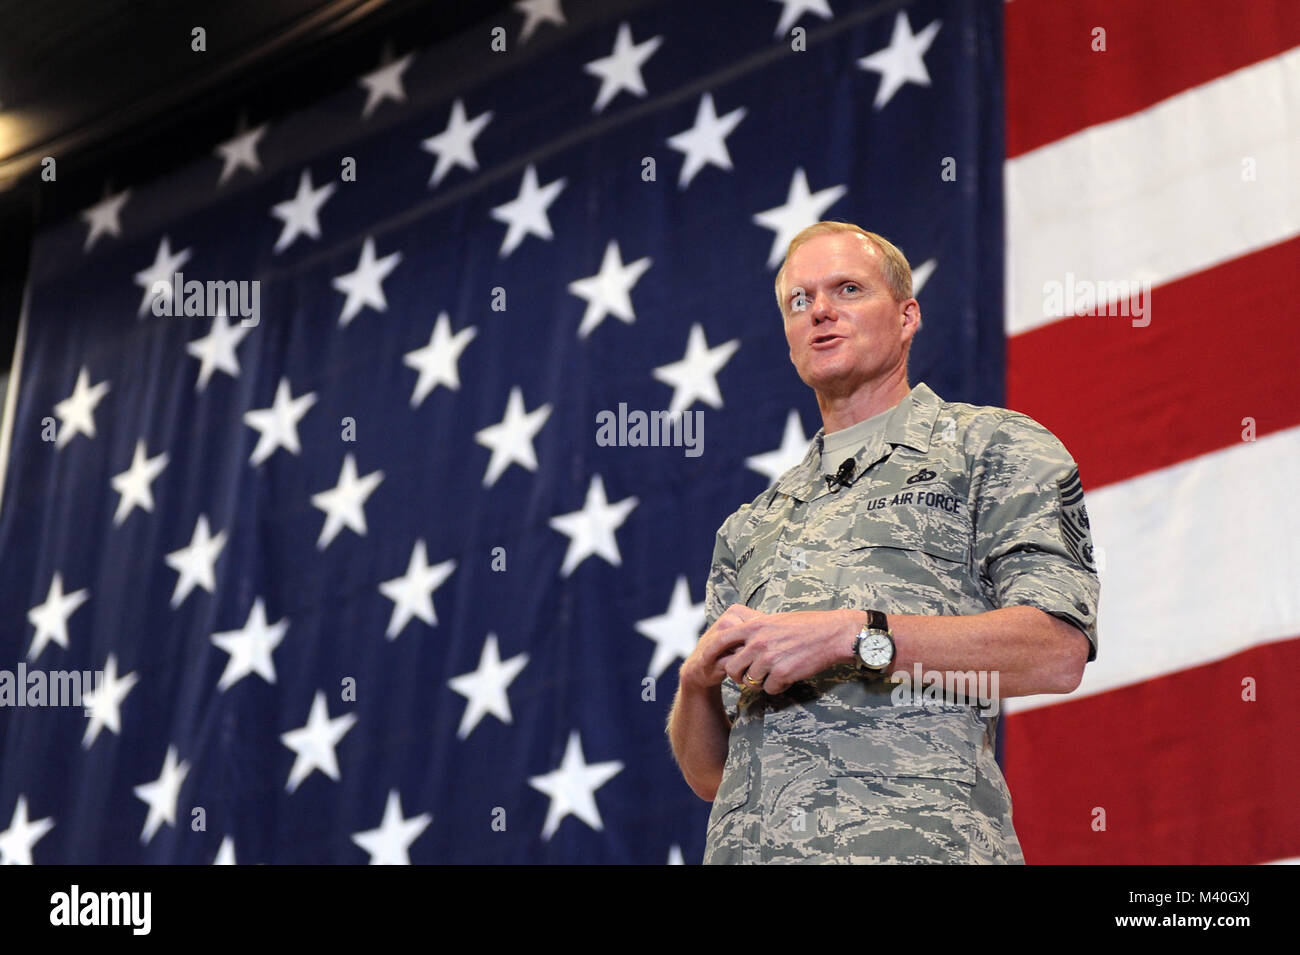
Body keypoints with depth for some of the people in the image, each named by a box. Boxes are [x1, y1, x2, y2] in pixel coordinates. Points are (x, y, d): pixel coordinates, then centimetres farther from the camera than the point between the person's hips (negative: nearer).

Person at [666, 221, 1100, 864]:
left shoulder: (993, 445, 12)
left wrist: (852, 636, -12)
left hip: (917, 840, -4)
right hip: (748, 846, 4)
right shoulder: (749, 527, 26)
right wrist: (697, 679, 0)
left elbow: (1057, 652, -6)